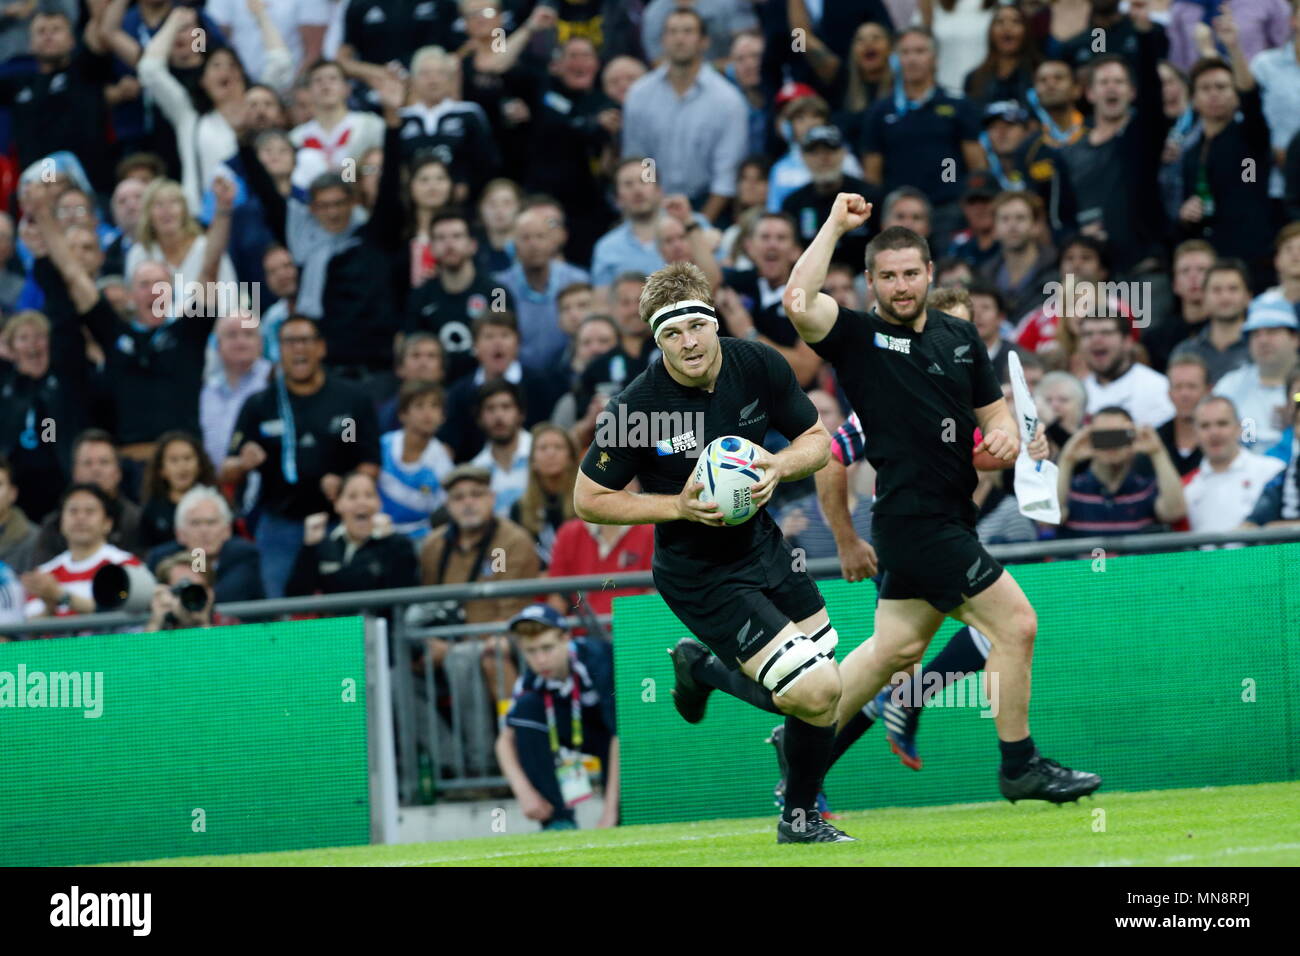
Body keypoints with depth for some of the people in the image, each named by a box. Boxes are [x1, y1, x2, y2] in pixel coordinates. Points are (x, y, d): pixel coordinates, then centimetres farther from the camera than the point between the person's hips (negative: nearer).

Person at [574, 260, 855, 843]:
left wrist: (779, 467, -18)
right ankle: (800, 818, 12)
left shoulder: (758, 367, -9)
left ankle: (701, 669, 36)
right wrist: (679, 506, -23)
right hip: (699, 576, -6)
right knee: (817, 692, -15)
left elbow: (817, 440, 4)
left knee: (823, 691, 12)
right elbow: (588, 500, -13)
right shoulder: (636, 407, -22)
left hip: (761, 545, 6)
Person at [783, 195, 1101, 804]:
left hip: (949, 519, 8)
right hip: (913, 519, -8)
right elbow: (798, 302, -24)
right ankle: (1019, 767, 0)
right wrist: (835, 226, -17)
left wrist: (1005, 436, -5)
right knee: (1015, 623, -9)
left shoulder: (960, 336, 14)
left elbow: (995, 413, 19)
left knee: (894, 650, 15)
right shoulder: (858, 338, -5)